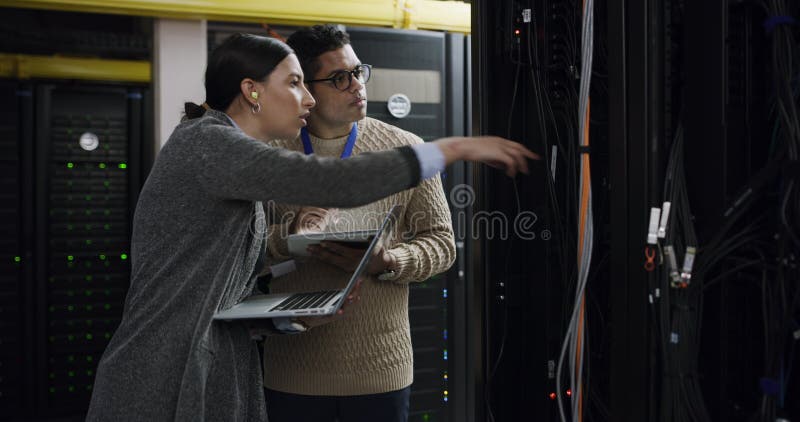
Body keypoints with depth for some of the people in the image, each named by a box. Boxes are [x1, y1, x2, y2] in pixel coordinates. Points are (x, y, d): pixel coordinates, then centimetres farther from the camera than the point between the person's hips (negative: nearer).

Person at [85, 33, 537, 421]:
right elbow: (333, 183, -25)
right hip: (162, 382, -8)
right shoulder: (202, 142, -14)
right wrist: (453, 148, -18)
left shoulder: (243, 177, 13)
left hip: (225, 376, 8)